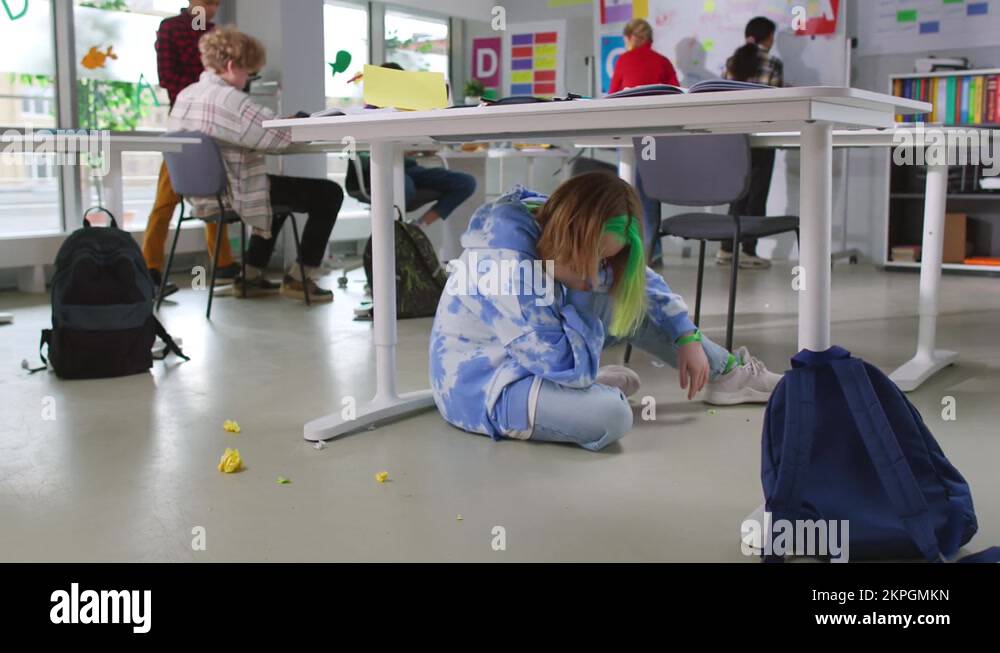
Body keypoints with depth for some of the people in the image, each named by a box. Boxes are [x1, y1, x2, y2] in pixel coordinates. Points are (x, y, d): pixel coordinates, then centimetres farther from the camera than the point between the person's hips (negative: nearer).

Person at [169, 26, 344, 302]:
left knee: (280, 188, 35)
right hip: (233, 196, -9)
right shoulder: (229, 99, -20)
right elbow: (279, 136, -23)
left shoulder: (184, 96, 8)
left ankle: (251, 276, 32)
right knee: (328, 193, 0)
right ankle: (298, 278, 6)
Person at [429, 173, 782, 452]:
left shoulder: (574, 241, -9)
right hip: (481, 389, -9)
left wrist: (689, 338, 1)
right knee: (611, 414, -31)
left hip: (530, 359, 9)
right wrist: (581, 289, -25)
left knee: (628, 304, 1)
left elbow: (640, 282, 7)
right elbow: (570, 367, -31)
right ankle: (595, 391, 2)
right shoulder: (507, 265, -34)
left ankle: (728, 372, 16)